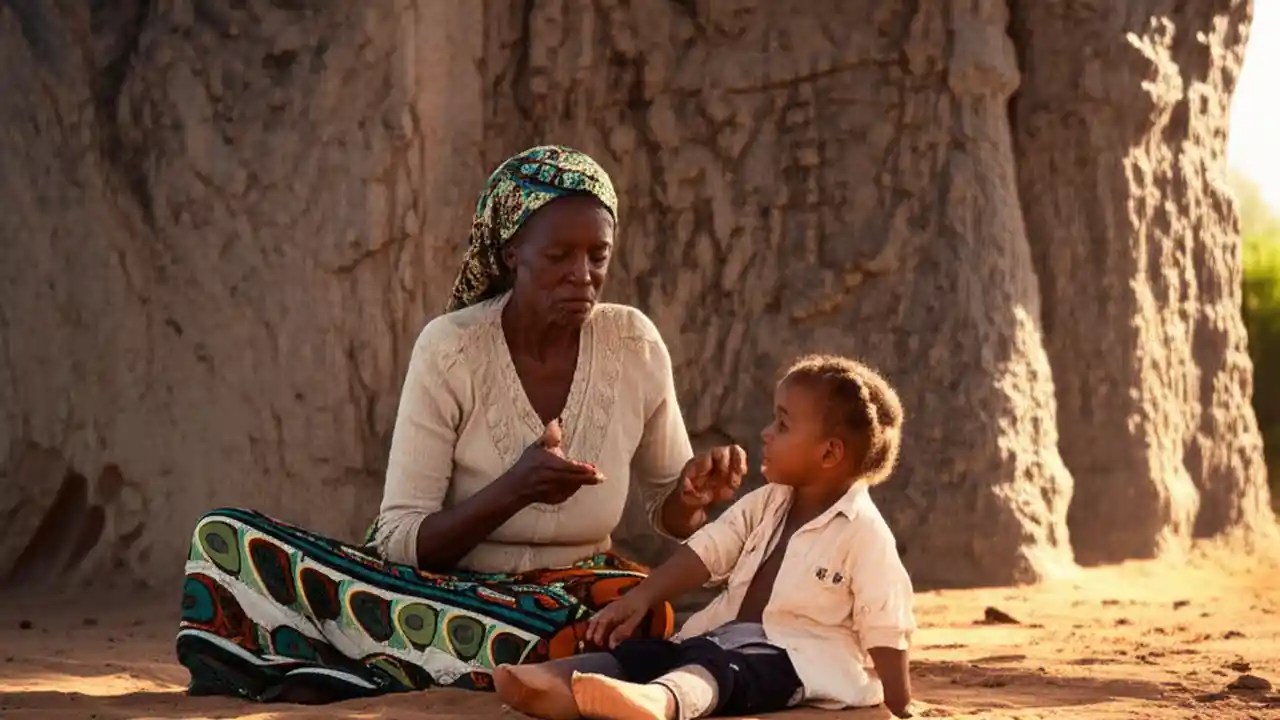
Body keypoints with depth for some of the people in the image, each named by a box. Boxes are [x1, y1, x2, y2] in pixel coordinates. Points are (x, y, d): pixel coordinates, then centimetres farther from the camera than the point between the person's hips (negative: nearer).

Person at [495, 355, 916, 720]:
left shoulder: (863, 533, -8)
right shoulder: (764, 506, 14)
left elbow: (885, 631, -9)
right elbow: (704, 554, 3)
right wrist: (642, 597, -12)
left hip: (799, 659, -8)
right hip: (730, 637, 8)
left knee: (720, 659, -38)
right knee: (647, 649, -18)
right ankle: (560, 684, -48)